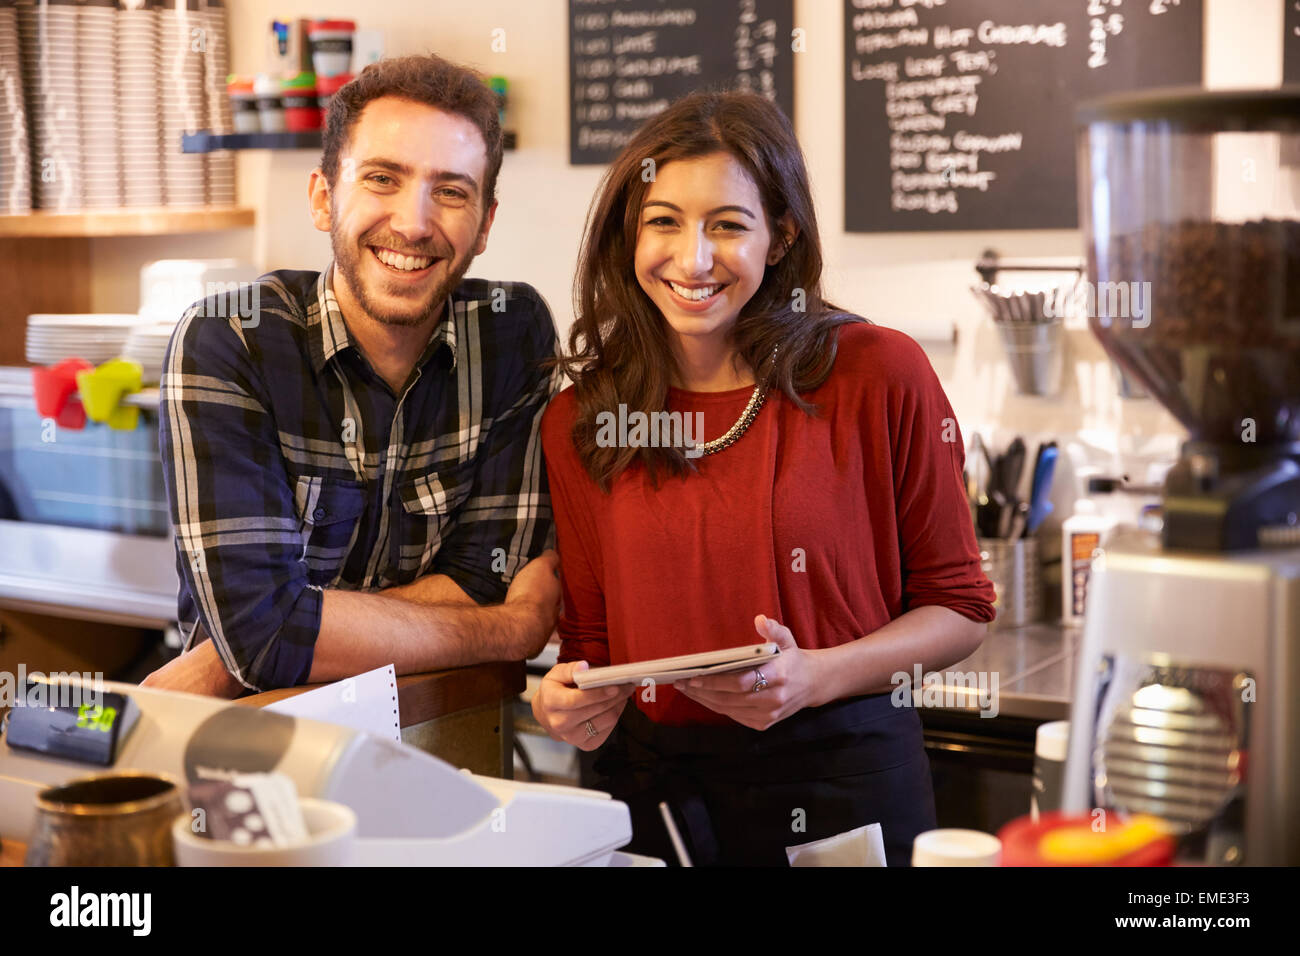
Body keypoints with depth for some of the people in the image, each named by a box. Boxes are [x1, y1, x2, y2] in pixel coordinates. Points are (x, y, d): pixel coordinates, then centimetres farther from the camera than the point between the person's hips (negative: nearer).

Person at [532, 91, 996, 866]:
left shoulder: (881, 376, -8)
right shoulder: (579, 422, 1)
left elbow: (959, 607, -2)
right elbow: (593, 636, 11)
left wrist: (814, 677, -17)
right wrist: (573, 701, -11)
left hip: (839, 780, -2)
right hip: (651, 787, 3)